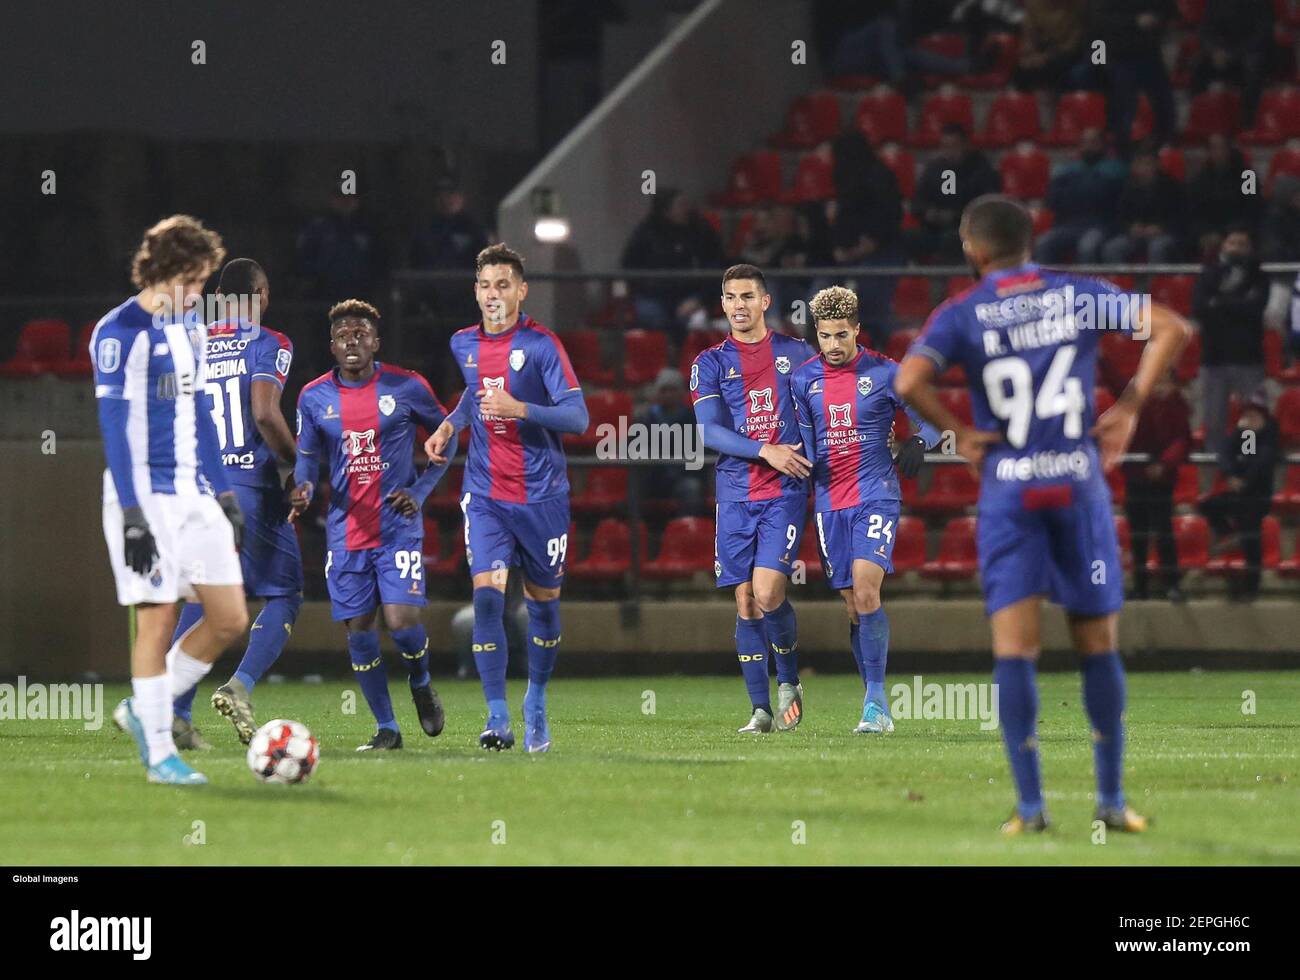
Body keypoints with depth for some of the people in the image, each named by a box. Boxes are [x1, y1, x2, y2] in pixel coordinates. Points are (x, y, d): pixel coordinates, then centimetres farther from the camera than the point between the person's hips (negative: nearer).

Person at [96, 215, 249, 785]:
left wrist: (223, 491, 19)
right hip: (147, 497, -8)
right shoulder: (120, 333, -11)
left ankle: (145, 711, 17)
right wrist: (131, 515, -19)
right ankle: (159, 755, 3)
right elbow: (114, 426, -14)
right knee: (157, 621, -5)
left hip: (194, 495, 8)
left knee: (230, 618, 2)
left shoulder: (190, 328, 14)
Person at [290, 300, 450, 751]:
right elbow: (308, 456, 8)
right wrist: (303, 487, -15)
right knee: (358, 630, 1)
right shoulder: (314, 397, 2)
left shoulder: (406, 387, -4)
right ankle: (386, 728, 14)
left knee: (401, 621, -14)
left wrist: (421, 491, -4)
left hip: (398, 527, -3)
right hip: (345, 533, 3)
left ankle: (421, 684, 19)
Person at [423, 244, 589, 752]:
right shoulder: (463, 344, 6)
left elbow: (577, 416, -16)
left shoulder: (541, 344, -10)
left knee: (542, 601, 8)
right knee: (486, 594, -14)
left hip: (541, 495, -2)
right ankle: (498, 720, -14)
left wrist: (518, 408, -28)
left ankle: (536, 703, 31)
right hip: (485, 495, 2)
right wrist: (450, 424, 11)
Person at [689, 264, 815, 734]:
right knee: (746, 602, 1)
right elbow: (709, 431, -6)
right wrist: (764, 451, -17)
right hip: (735, 496, 2)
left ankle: (789, 682, 9)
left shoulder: (796, 354, 6)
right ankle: (761, 709, 8)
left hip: (785, 492, -2)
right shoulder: (710, 363, 5)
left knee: (768, 592, -15)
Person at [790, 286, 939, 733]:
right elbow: (802, 440, 12)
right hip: (829, 502, 4)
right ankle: (877, 707, 11)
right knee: (854, 606, 4)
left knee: (865, 589, -21)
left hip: (876, 496, -4)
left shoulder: (884, 373, -2)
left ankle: (875, 698, -16)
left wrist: (918, 441, -11)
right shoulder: (804, 379, 6)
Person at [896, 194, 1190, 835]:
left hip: (1008, 489, -1)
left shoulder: (961, 315, 0)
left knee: (1014, 649, -1)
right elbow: (1171, 329, -3)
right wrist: (1129, 408, 1)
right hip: (1078, 480, 1)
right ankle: (1111, 800, 13)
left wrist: (958, 432, -3)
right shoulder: (1082, 296, 6)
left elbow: (908, 381, -17)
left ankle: (1029, 805, -8)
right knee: (1099, 645, 10)